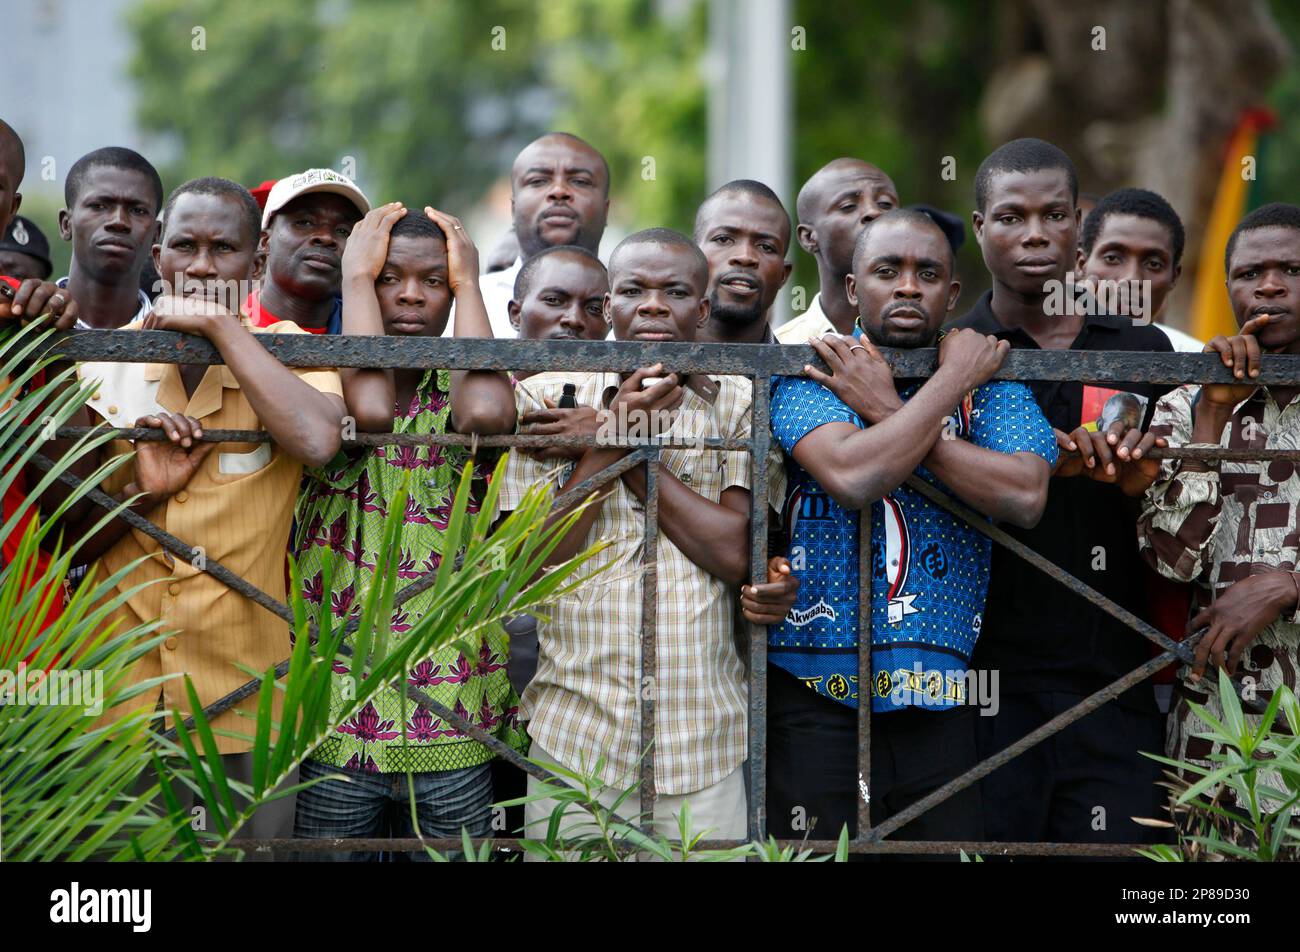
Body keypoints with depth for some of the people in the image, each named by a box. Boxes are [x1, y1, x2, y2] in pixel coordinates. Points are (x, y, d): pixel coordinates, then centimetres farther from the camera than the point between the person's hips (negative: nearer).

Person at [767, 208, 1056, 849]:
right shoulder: (809, 377, 0)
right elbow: (852, 477, -20)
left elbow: (1024, 498, -11)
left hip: (943, 704, 2)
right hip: (818, 702, -2)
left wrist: (886, 409, -9)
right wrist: (952, 381, -10)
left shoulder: (990, 383, 7)